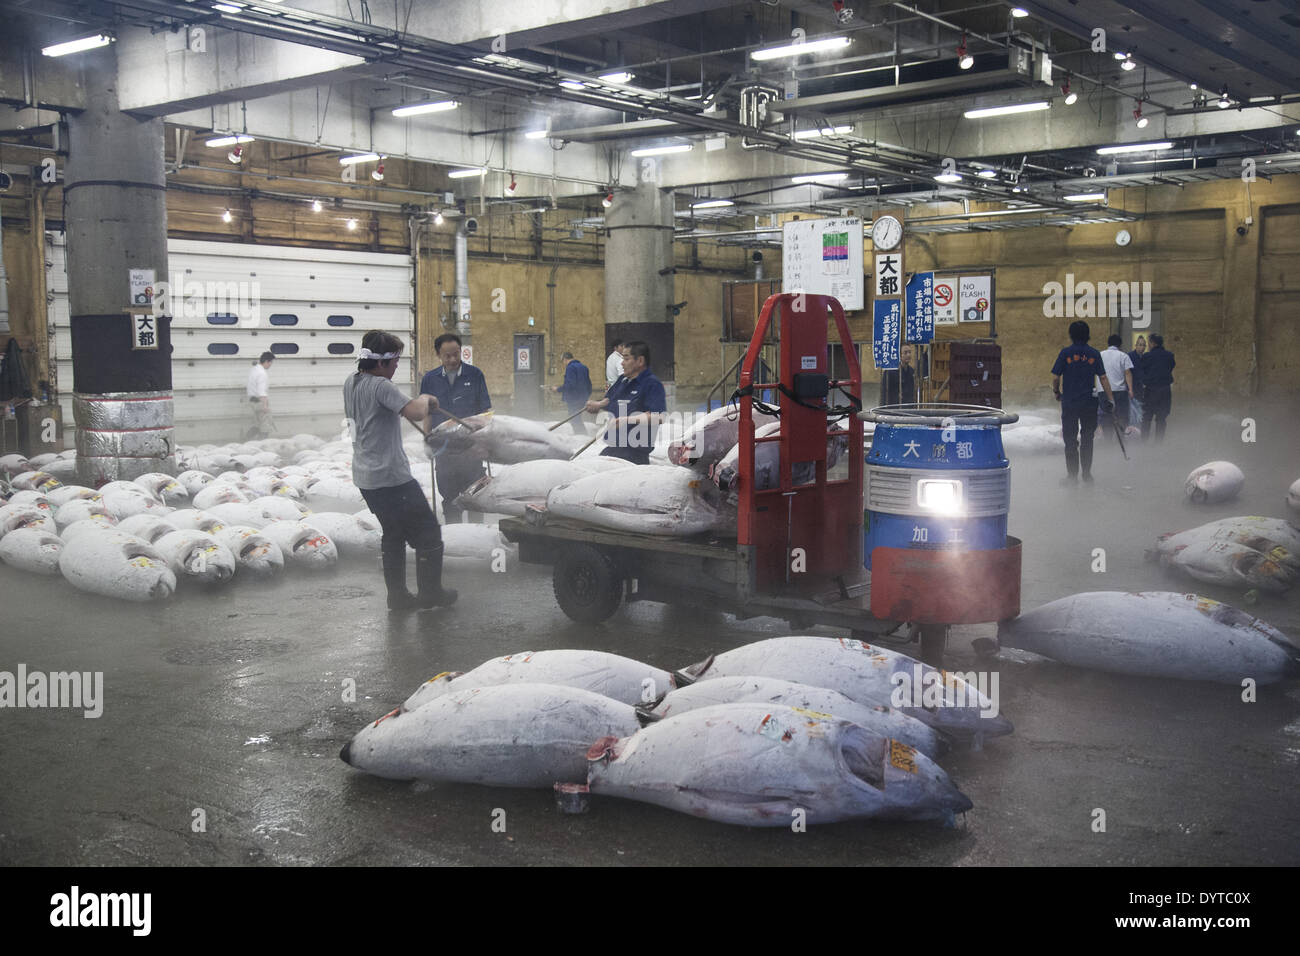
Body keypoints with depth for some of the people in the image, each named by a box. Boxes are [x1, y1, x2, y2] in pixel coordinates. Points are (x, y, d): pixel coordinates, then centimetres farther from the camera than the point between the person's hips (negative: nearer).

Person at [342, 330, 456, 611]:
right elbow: (416, 413, -33)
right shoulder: (381, 386, -20)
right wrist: (425, 400, -9)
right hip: (392, 477, -9)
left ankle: (397, 596, 23)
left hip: (365, 477, 9)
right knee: (428, 533, 5)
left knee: (393, 534, 20)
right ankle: (430, 592, 13)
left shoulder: (351, 383, 9)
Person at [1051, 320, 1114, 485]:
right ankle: (1087, 474, 15)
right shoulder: (1094, 354, 1)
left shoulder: (1066, 352, -6)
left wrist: (1056, 392, 13)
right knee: (1087, 439, 12)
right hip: (1089, 403, 2)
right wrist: (1110, 399, 7)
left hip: (1069, 402, -2)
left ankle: (1073, 475, 4)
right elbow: (1103, 378, 1)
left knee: (1070, 440, 4)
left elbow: (1055, 378, -5)